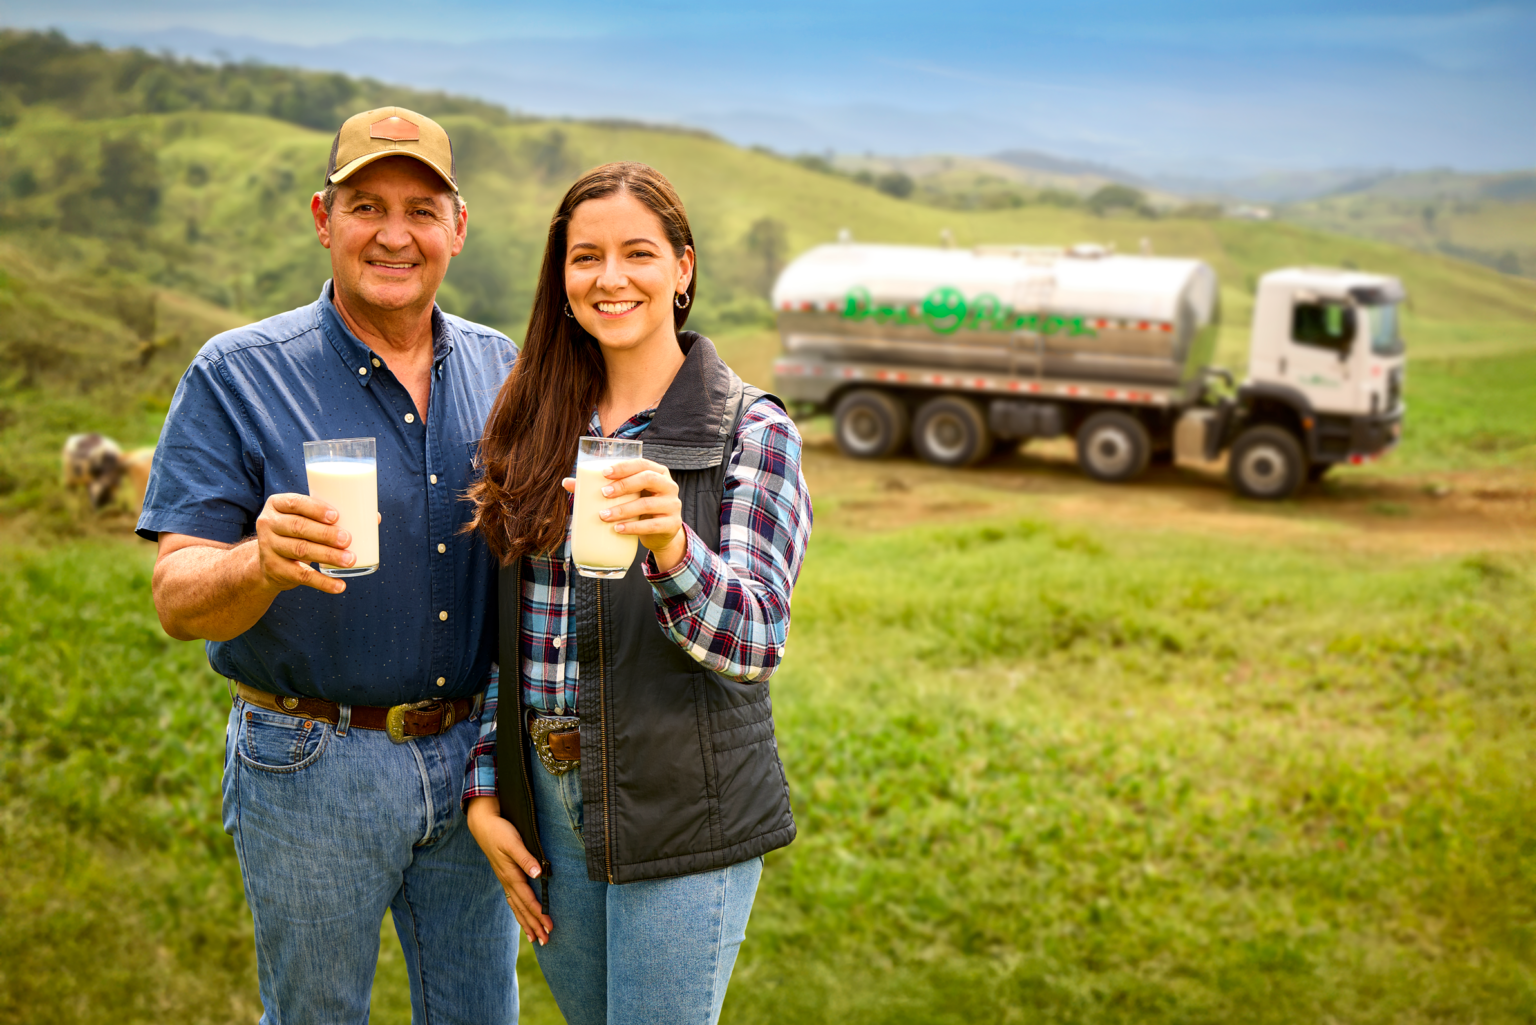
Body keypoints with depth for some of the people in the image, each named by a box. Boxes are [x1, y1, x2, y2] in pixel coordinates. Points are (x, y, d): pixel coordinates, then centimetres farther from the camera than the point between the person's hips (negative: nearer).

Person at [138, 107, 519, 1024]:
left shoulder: (498, 367, 3)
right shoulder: (237, 377, -10)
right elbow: (178, 601, -15)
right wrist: (263, 562, -38)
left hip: (474, 757, 4)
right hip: (313, 767, -3)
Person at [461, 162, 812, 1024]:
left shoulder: (754, 430, -9)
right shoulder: (540, 421, 6)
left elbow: (756, 643, -17)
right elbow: (509, 633, 10)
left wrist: (671, 548, -35)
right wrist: (486, 790, 5)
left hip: (682, 812, -5)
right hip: (547, 796, 5)